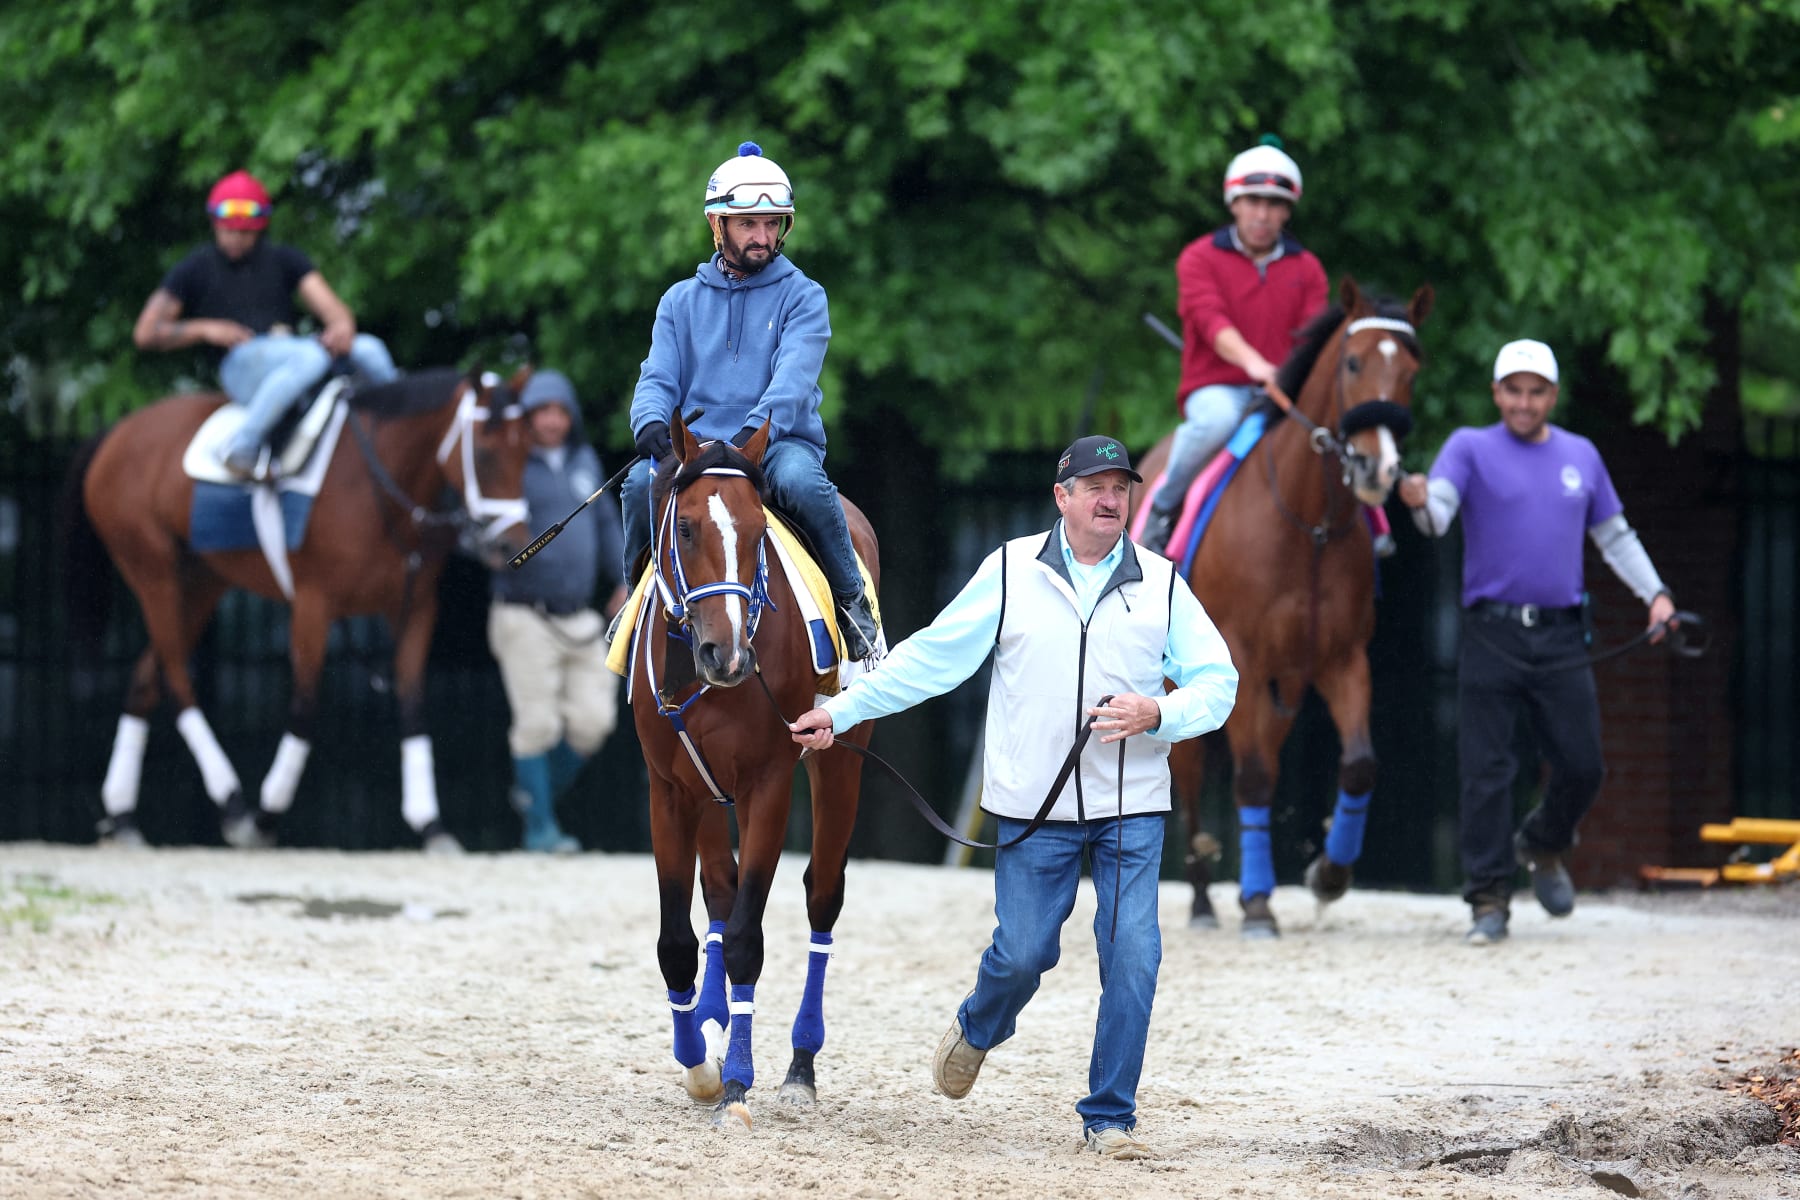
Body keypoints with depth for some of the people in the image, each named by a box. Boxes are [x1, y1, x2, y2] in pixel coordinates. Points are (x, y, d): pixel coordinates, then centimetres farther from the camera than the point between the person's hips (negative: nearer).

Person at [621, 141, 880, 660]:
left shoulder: (802, 297, 4)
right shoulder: (681, 301, 15)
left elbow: (793, 376, -12)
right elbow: (660, 378, 6)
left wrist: (756, 429, -31)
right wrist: (651, 423, -19)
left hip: (781, 441, -2)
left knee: (801, 482, -37)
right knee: (641, 485, -28)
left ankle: (852, 601, -17)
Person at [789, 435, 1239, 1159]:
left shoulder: (1161, 584, 3)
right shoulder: (1011, 572, 2)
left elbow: (1217, 684, 4)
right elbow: (931, 657, 6)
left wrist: (1158, 714, -15)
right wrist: (840, 711, 5)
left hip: (1132, 808, 1)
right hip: (1035, 807, -1)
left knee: (1132, 958, -6)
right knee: (1024, 953, 2)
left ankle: (1110, 1115, 6)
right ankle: (977, 1030, 37)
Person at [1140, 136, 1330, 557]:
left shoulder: (1306, 269, 14)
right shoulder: (1200, 259, 2)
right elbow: (1211, 320, -15)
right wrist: (1251, 361, -34)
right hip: (1217, 388, -4)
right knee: (1218, 420, -39)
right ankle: (1163, 508, -17)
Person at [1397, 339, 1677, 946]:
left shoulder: (1581, 456, 13)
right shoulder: (1471, 448, 2)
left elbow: (1615, 537, 21)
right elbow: (1439, 512, -14)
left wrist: (1655, 593, 8)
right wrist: (1420, 501, -38)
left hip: (1561, 637, 3)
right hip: (1492, 637, -3)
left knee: (1582, 766, 3)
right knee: (1487, 774, -4)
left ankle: (1542, 846, 32)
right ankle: (1489, 900, 2)